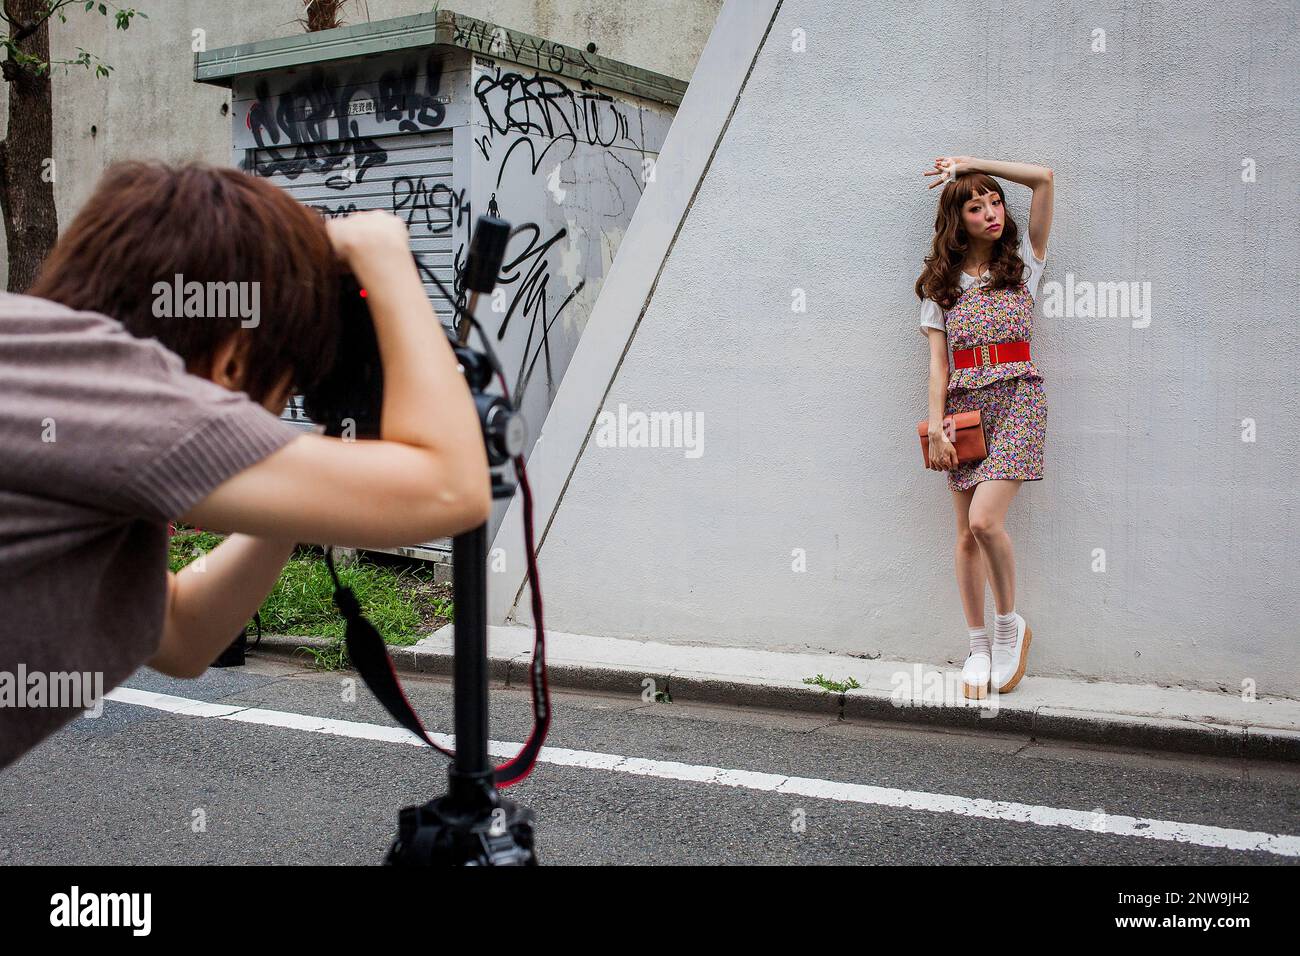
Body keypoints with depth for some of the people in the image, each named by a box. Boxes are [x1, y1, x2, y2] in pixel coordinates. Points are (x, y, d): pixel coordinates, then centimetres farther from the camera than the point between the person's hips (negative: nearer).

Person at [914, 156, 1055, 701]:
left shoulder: (1022, 260, 10)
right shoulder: (942, 283, 12)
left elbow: (1043, 178, 1)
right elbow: (938, 362, 6)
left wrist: (972, 164, 7)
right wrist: (936, 426, -5)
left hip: (1017, 399, -2)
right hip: (963, 405, 3)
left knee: (985, 519, -19)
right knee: (967, 534, 1)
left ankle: (1009, 621, 4)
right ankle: (978, 647, 14)